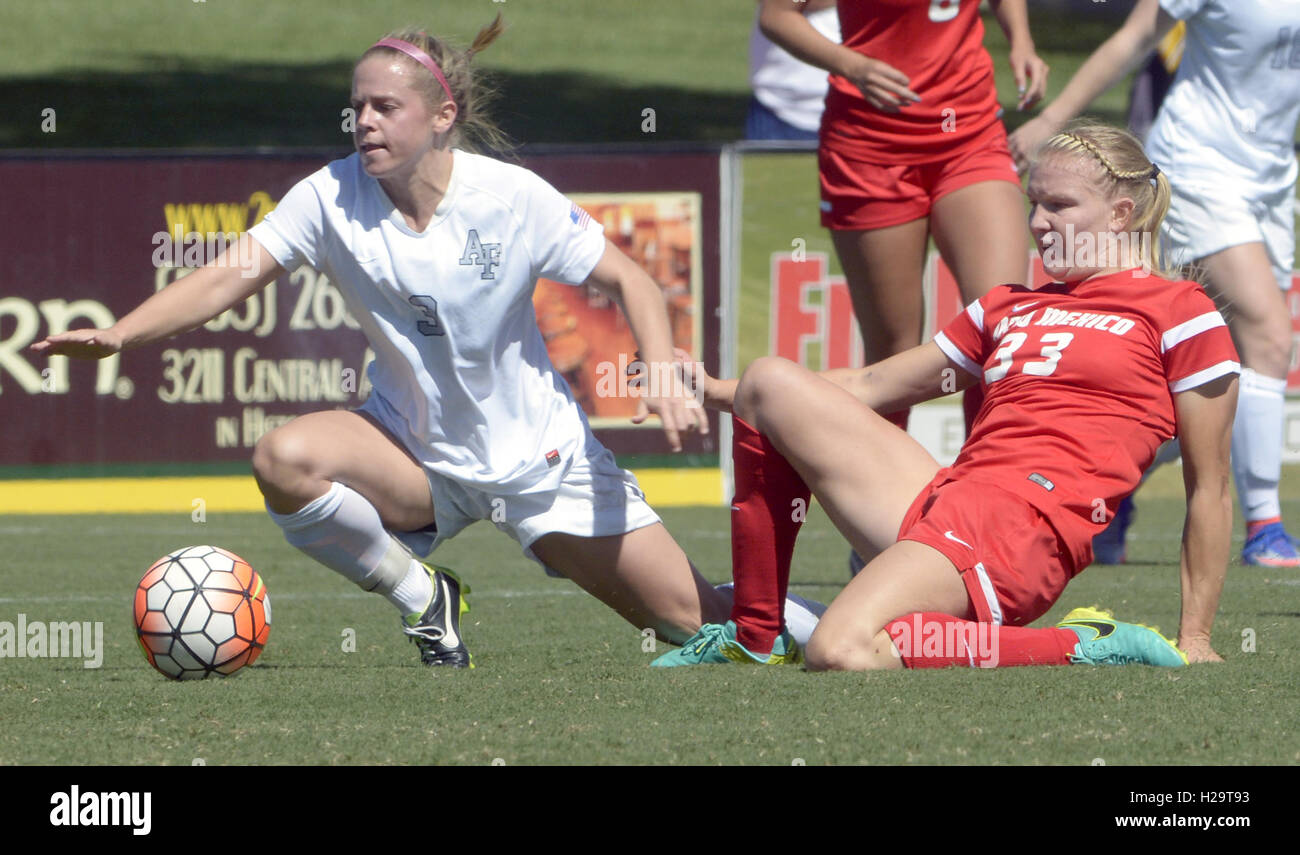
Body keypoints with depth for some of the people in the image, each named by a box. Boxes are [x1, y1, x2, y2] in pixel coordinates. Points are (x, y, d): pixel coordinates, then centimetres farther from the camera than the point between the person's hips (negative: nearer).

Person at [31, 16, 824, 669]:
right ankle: (426, 601, -5)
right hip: (416, 450, 2)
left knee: (698, 621, -6)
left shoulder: (512, 198, -18)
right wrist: (119, 334, -33)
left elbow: (628, 280, -11)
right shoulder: (334, 198, -13)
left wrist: (666, 377, -28)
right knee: (285, 458, -30)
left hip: (541, 457, -2)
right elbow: (231, 275, -18)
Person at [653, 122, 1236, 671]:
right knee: (771, 382, 9)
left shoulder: (1182, 313, 2)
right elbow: (872, 387, 30)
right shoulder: (1009, 307, 24)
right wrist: (719, 393, 24)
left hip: (1026, 520, -9)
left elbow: (1210, 490, 1)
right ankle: (755, 639, 8)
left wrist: (1194, 637, -5)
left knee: (843, 654, -33)